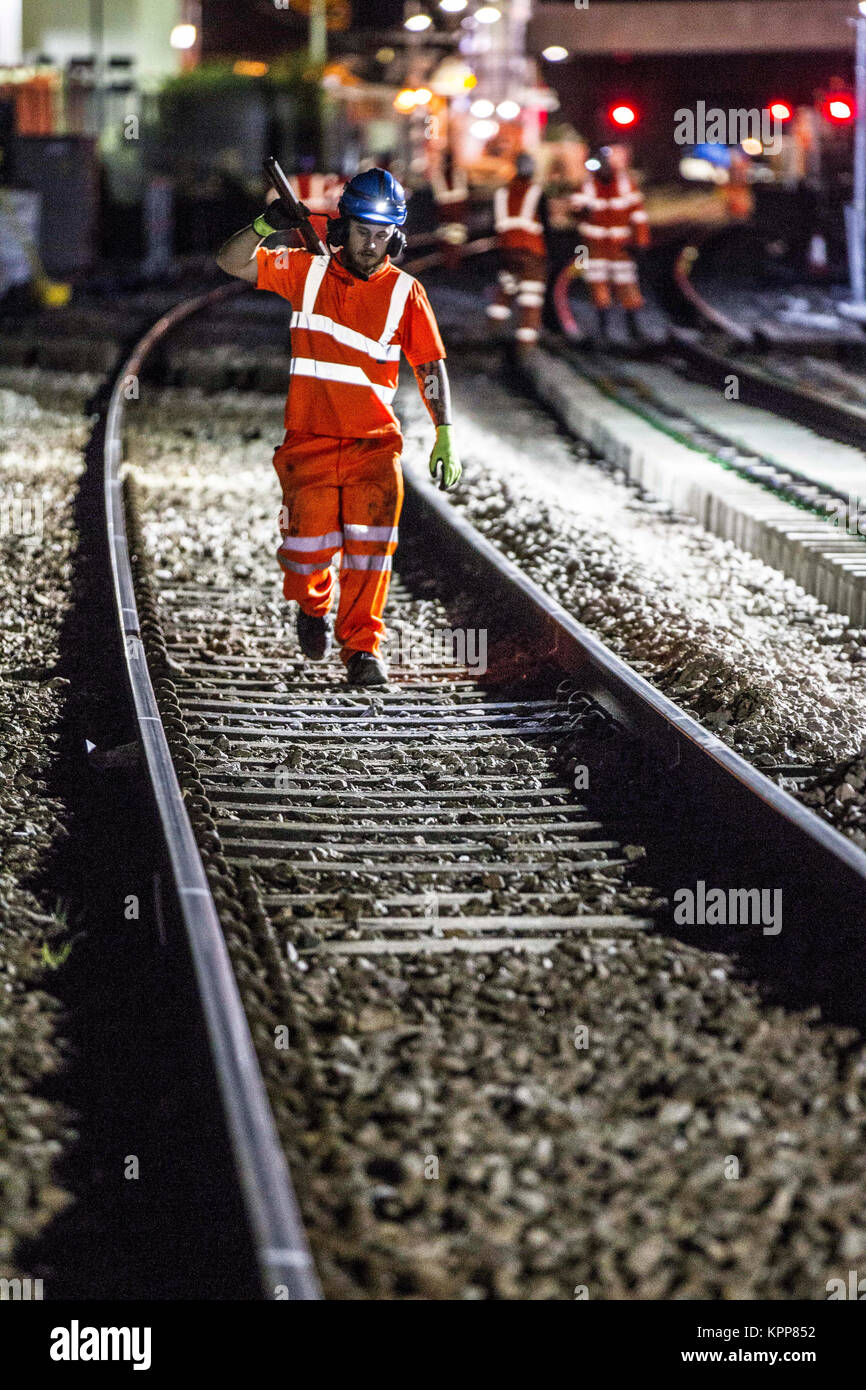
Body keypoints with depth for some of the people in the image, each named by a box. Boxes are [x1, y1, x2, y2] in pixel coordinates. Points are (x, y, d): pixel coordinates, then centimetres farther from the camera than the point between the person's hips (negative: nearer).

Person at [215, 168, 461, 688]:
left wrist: (445, 434, -5)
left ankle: (362, 646, -6)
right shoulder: (306, 271, 4)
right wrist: (266, 226, -15)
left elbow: (432, 365, 3)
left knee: (370, 541, -16)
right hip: (310, 439, 0)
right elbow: (232, 262, 4)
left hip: (374, 443, 0)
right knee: (308, 547, -6)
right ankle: (314, 606, 28)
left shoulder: (405, 292, 2)